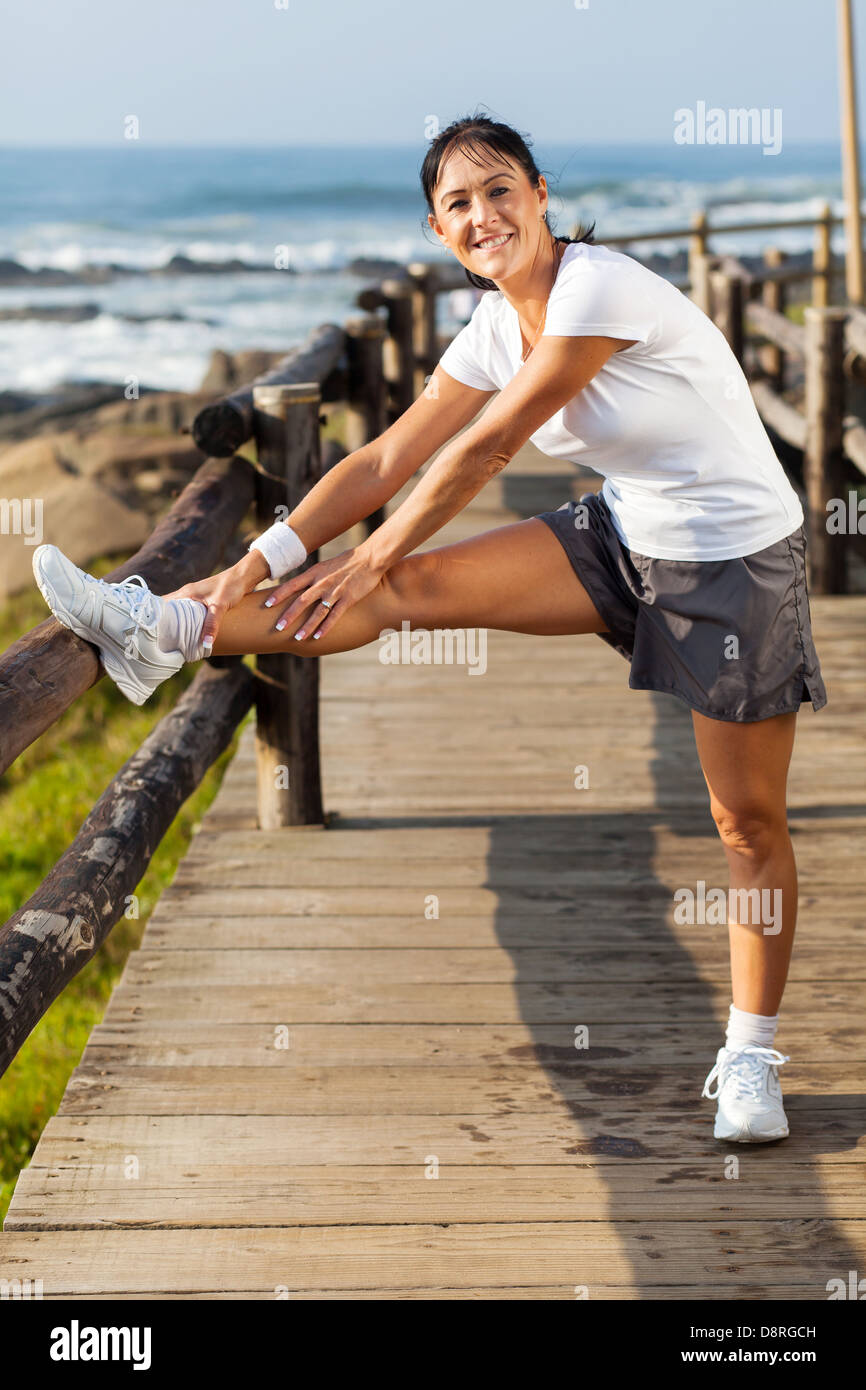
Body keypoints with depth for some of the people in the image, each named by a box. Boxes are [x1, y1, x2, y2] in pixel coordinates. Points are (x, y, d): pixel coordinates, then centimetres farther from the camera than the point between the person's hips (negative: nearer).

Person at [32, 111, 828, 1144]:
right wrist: (267, 559, -8)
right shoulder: (493, 333, 0)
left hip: (736, 560, -6)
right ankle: (160, 631, -12)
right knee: (413, 586, -10)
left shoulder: (600, 290, -23)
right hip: (626, 539, 6)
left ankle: (749, 1058, 13)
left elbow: (483, 450, -21)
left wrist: (373, 560, -14)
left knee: (748, 820, 1)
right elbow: (386, 463, 0)